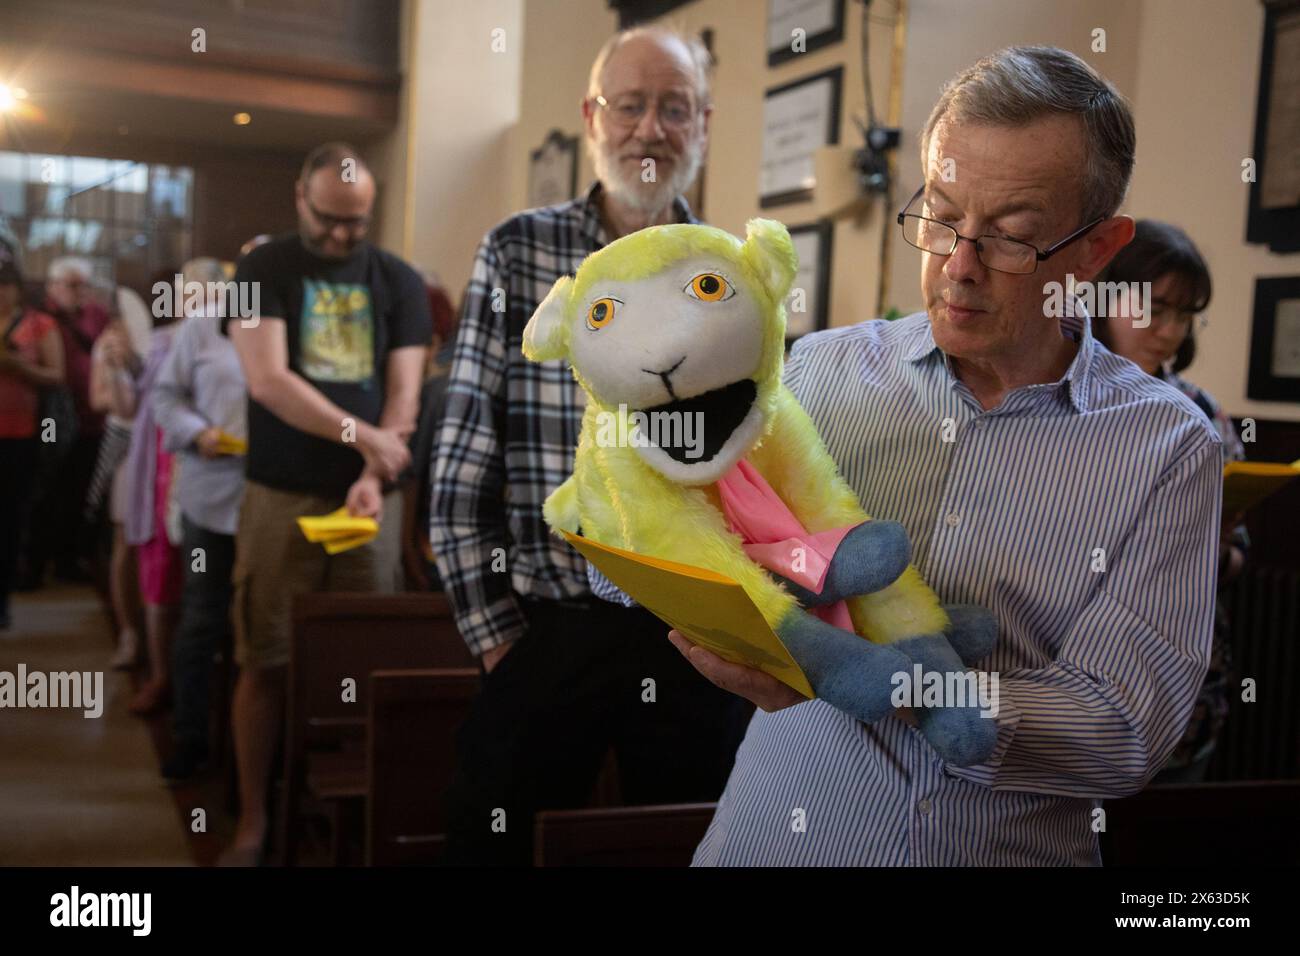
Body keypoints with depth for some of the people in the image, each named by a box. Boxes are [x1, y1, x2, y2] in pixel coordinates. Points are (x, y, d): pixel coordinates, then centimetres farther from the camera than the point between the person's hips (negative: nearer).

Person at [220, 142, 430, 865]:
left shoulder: (399, 282, 8)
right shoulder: (262, 272, 2)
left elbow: (403, 391, -1)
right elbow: (268, 380, -12)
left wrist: (372, 475, -17)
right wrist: (361, 434, -20)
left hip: (371, 496, 2)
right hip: (281, 495, -1)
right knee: (266, 663, 1)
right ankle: (254, 820, 13)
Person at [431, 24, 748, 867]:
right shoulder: (517, 253, -2)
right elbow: (462, 473, -3)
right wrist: (495, 632, -4)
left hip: (697, 640, 2)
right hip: (547, 636, -2)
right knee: (499, 841, 9)